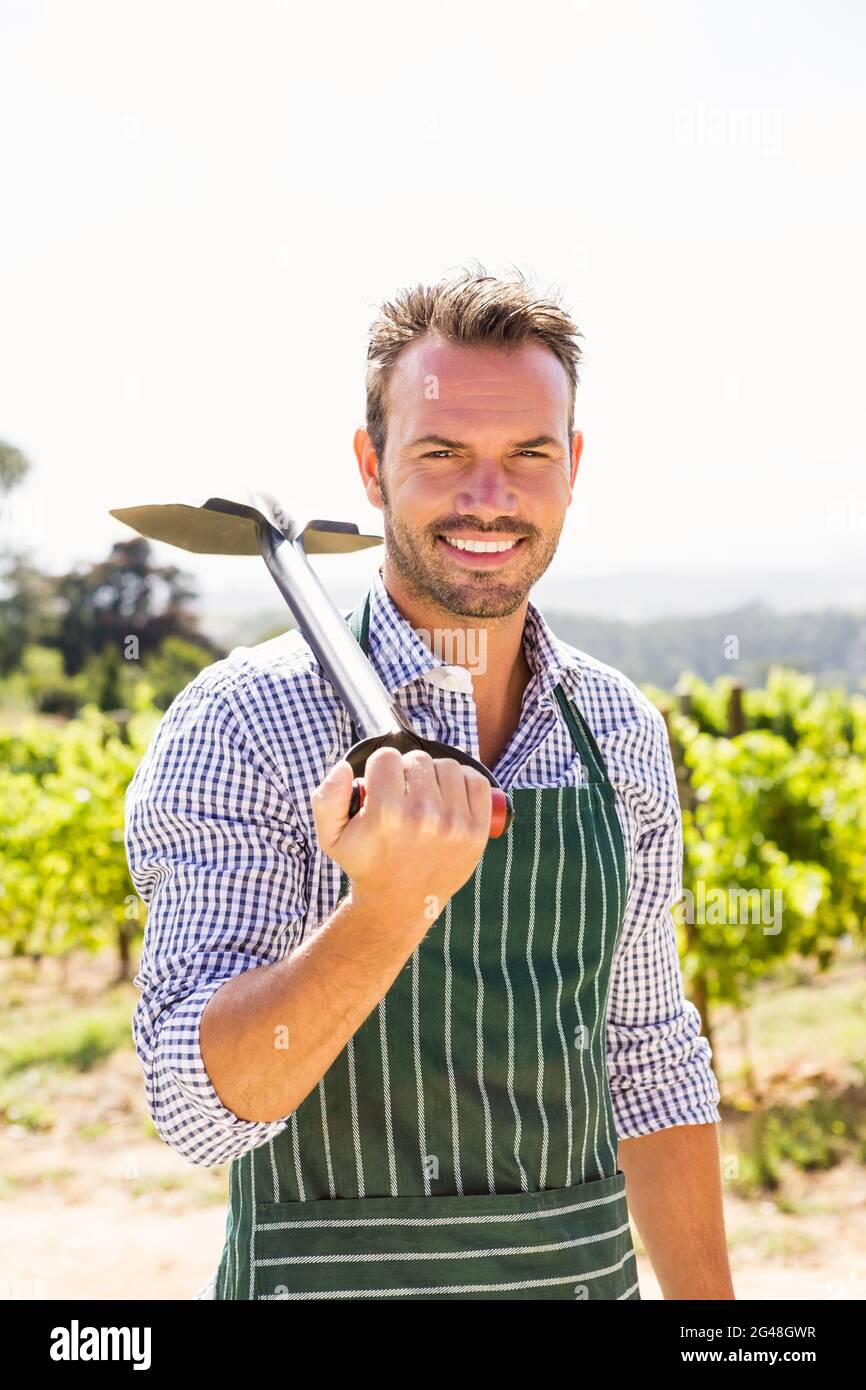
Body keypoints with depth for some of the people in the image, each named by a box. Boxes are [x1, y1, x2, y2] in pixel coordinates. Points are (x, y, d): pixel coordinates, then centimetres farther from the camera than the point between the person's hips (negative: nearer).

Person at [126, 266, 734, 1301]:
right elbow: (202, 1108, -21)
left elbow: (649, 1057, 9)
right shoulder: (242, 726, -15)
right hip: (337, 1278, -4)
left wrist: (713, 1323, 8)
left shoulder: (621, 730, 1)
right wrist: (388, 905, -35)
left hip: (586, 1266, 5)